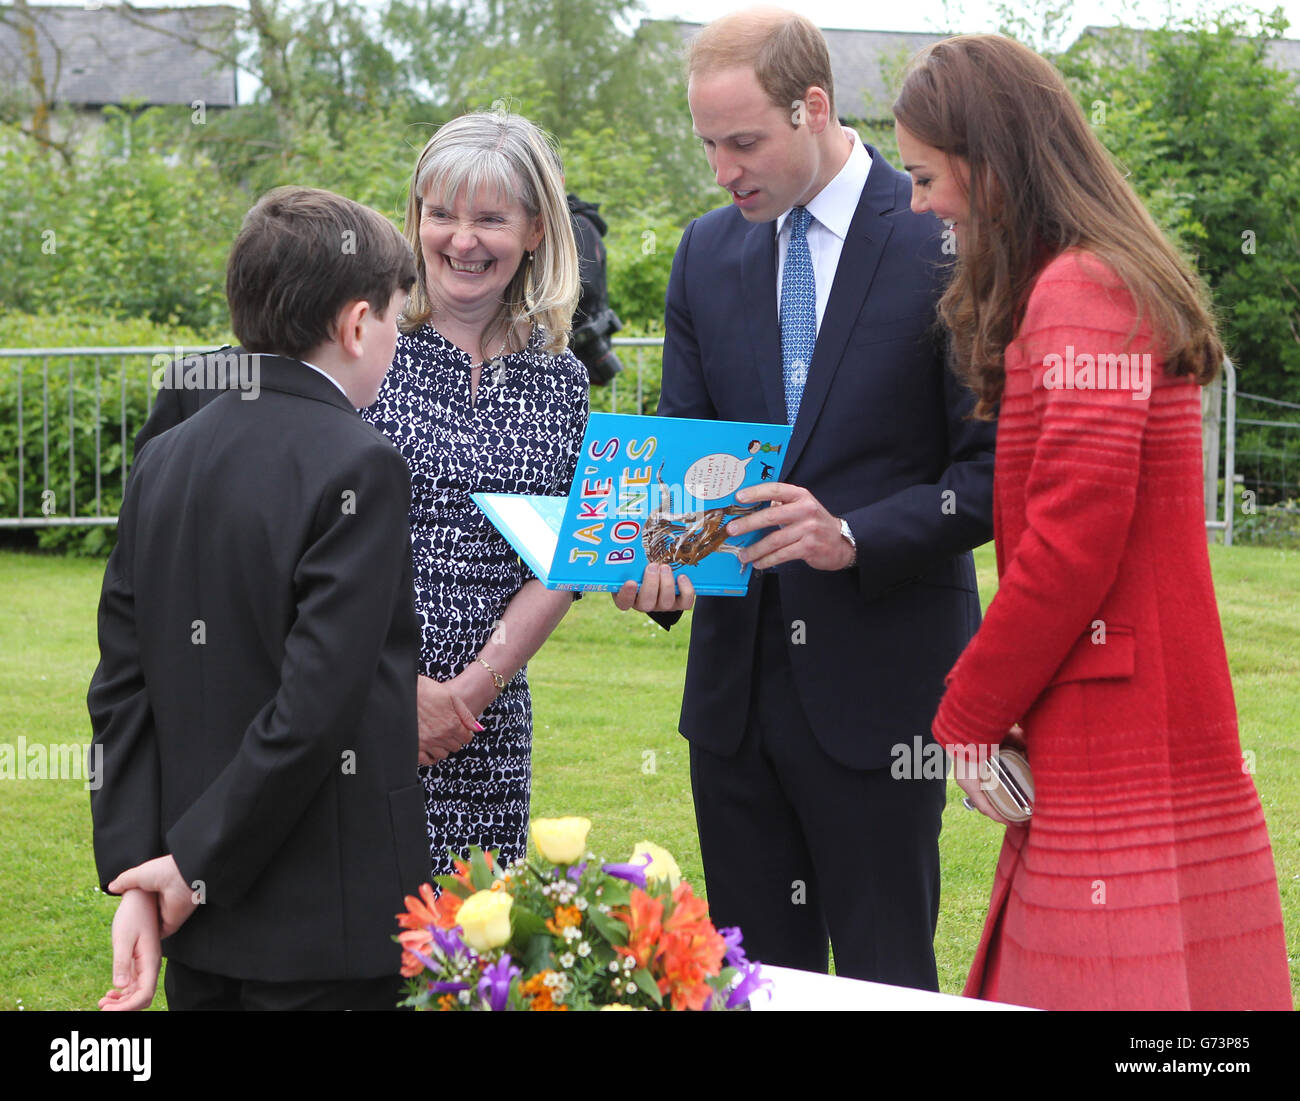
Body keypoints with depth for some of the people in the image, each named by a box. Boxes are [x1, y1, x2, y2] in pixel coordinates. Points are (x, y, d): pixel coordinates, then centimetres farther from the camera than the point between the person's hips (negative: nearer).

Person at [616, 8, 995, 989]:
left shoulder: (947, 242, -8)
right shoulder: (708, 252, 9)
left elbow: (997, 467, -9)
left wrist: (855, 537, -23)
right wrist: (659, 557, -10)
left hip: (877, 679, -5)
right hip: (737, 679, 5)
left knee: (886, 980, 1)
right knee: (754, 977, 12)